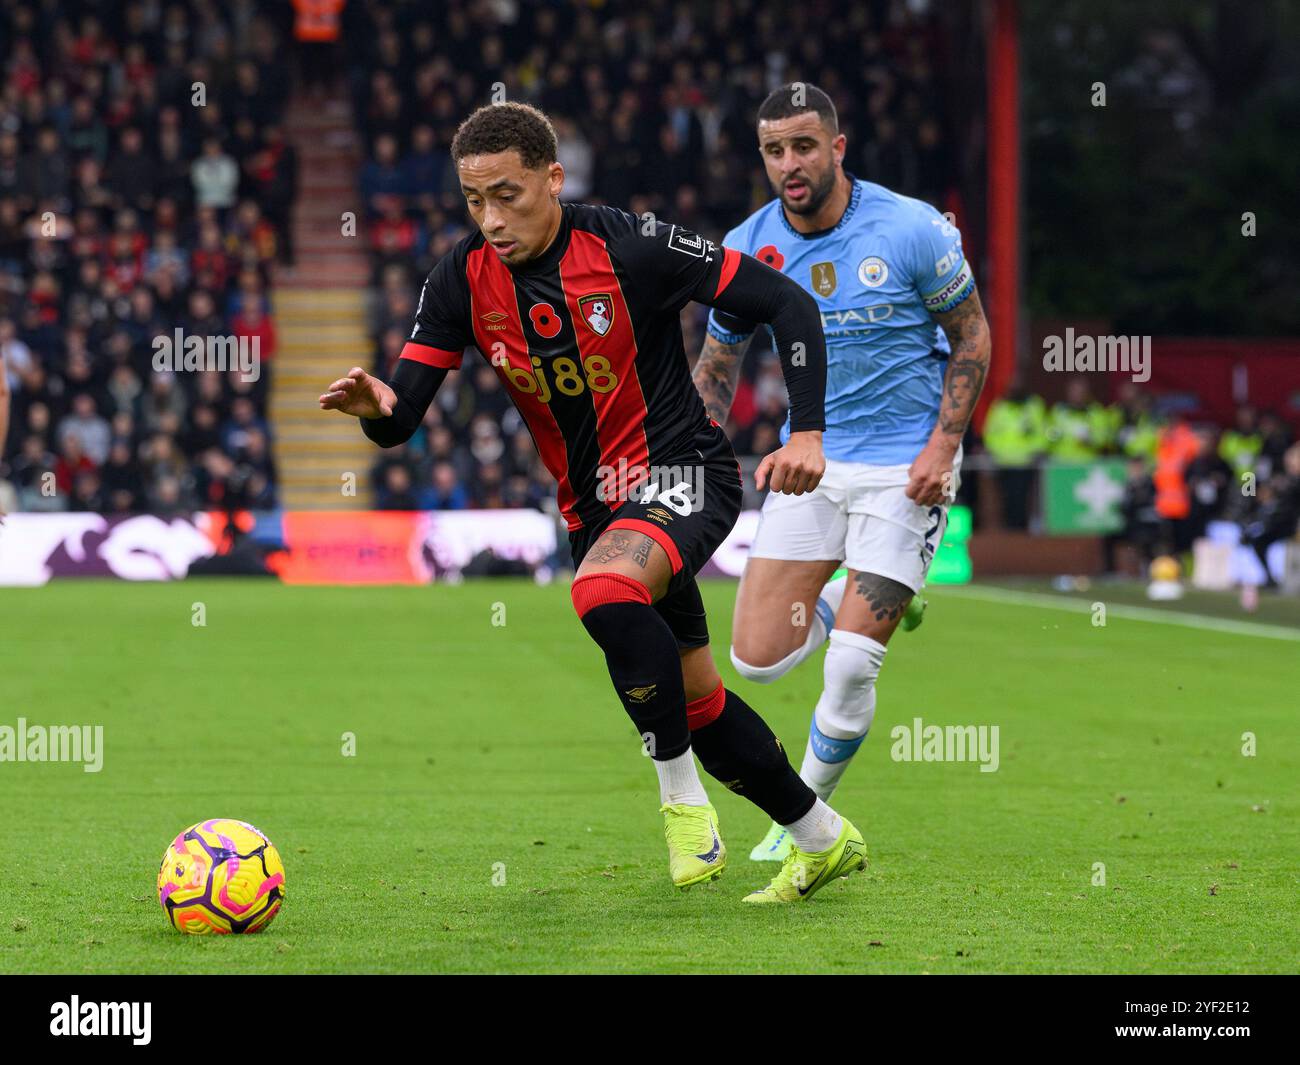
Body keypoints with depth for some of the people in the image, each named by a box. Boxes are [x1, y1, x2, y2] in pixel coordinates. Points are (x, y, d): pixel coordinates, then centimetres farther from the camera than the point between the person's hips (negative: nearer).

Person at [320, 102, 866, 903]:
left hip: (682, 472, -6)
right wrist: (376, 405, -32)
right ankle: (822, 838, 31)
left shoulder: (629, 247, -18)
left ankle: (683, 798, -18)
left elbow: (786, 302, -12)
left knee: (603, 590, -35)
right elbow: (402, 418, -8)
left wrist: (808, 431, -18)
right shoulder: (464, 279, -5)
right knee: (695, 701, 12)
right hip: (594, 506, 6)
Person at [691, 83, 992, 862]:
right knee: (757, 660, -4)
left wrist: (942, 447, -11)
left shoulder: (912, 230, -12)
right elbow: (717, 365, 10)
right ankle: (839, 602, 30)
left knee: (851, 667, -12)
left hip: (903, 467, -4)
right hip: (809, 461, 4)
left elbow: (971, 334, -2)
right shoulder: (747, 249, -3)